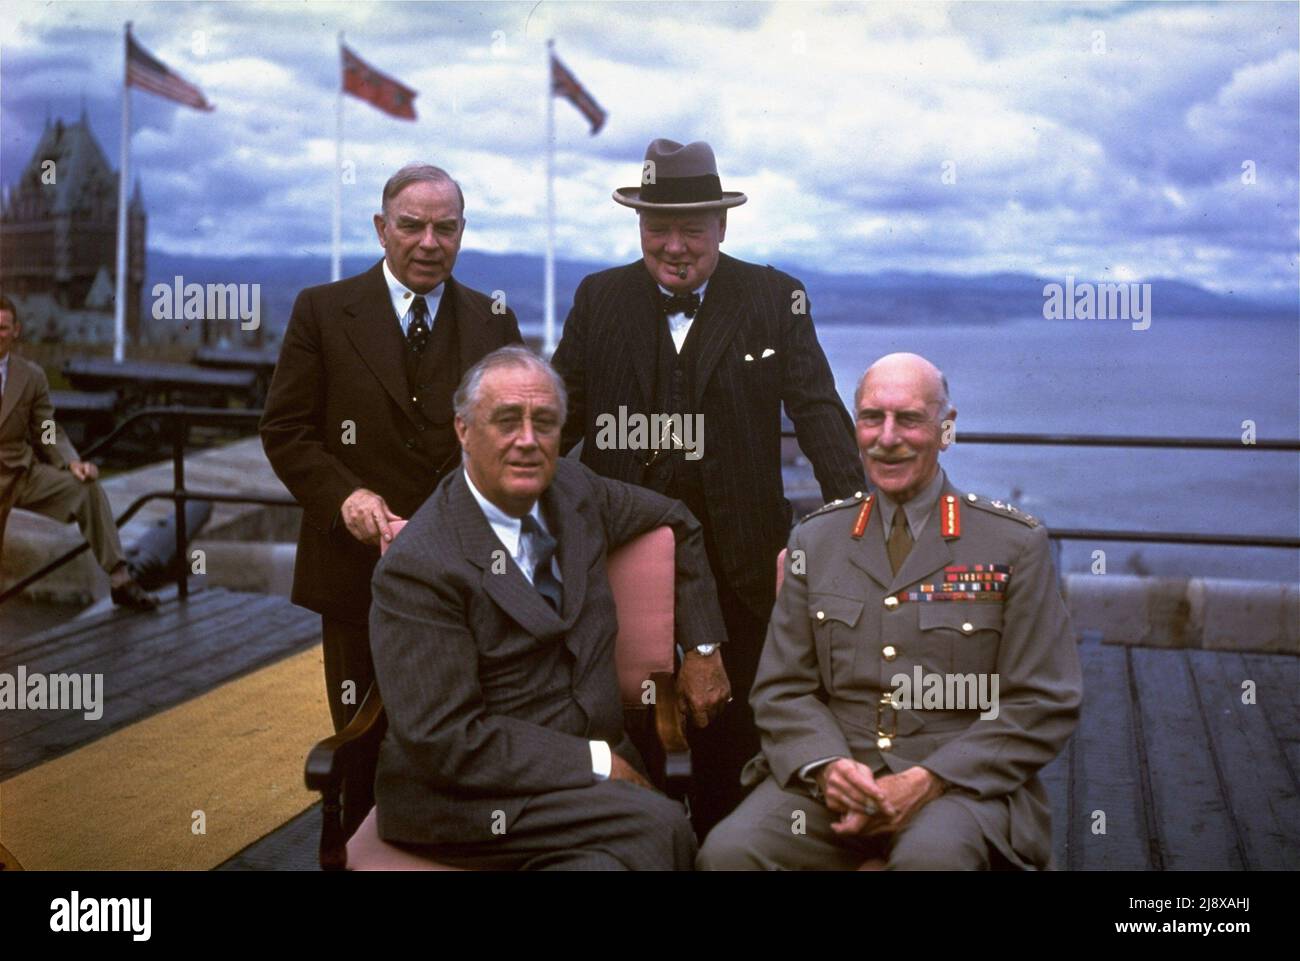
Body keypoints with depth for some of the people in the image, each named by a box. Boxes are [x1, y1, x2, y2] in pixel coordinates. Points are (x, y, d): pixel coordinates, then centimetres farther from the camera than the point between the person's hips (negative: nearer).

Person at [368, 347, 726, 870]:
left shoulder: (573, 490, 5)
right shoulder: (417, 566, -14)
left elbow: (677, 523, 24)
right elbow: (442, 738, -17)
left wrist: (702, 648, 17)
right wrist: (595, 761, -17)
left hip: (597, 762, 6)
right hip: (467, 801, -6)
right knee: (658, 826, -26)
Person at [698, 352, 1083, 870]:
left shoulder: (1017, 544, 3)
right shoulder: (814, 540, 12)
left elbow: (1044, 706, 0)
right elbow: (782, 690, 11)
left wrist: (928, 781, -12)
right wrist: (825, 765, -10)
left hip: (959, 781, -2)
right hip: (831, 776, 2)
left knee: (932, 856, -35)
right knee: (728, 849, -24)